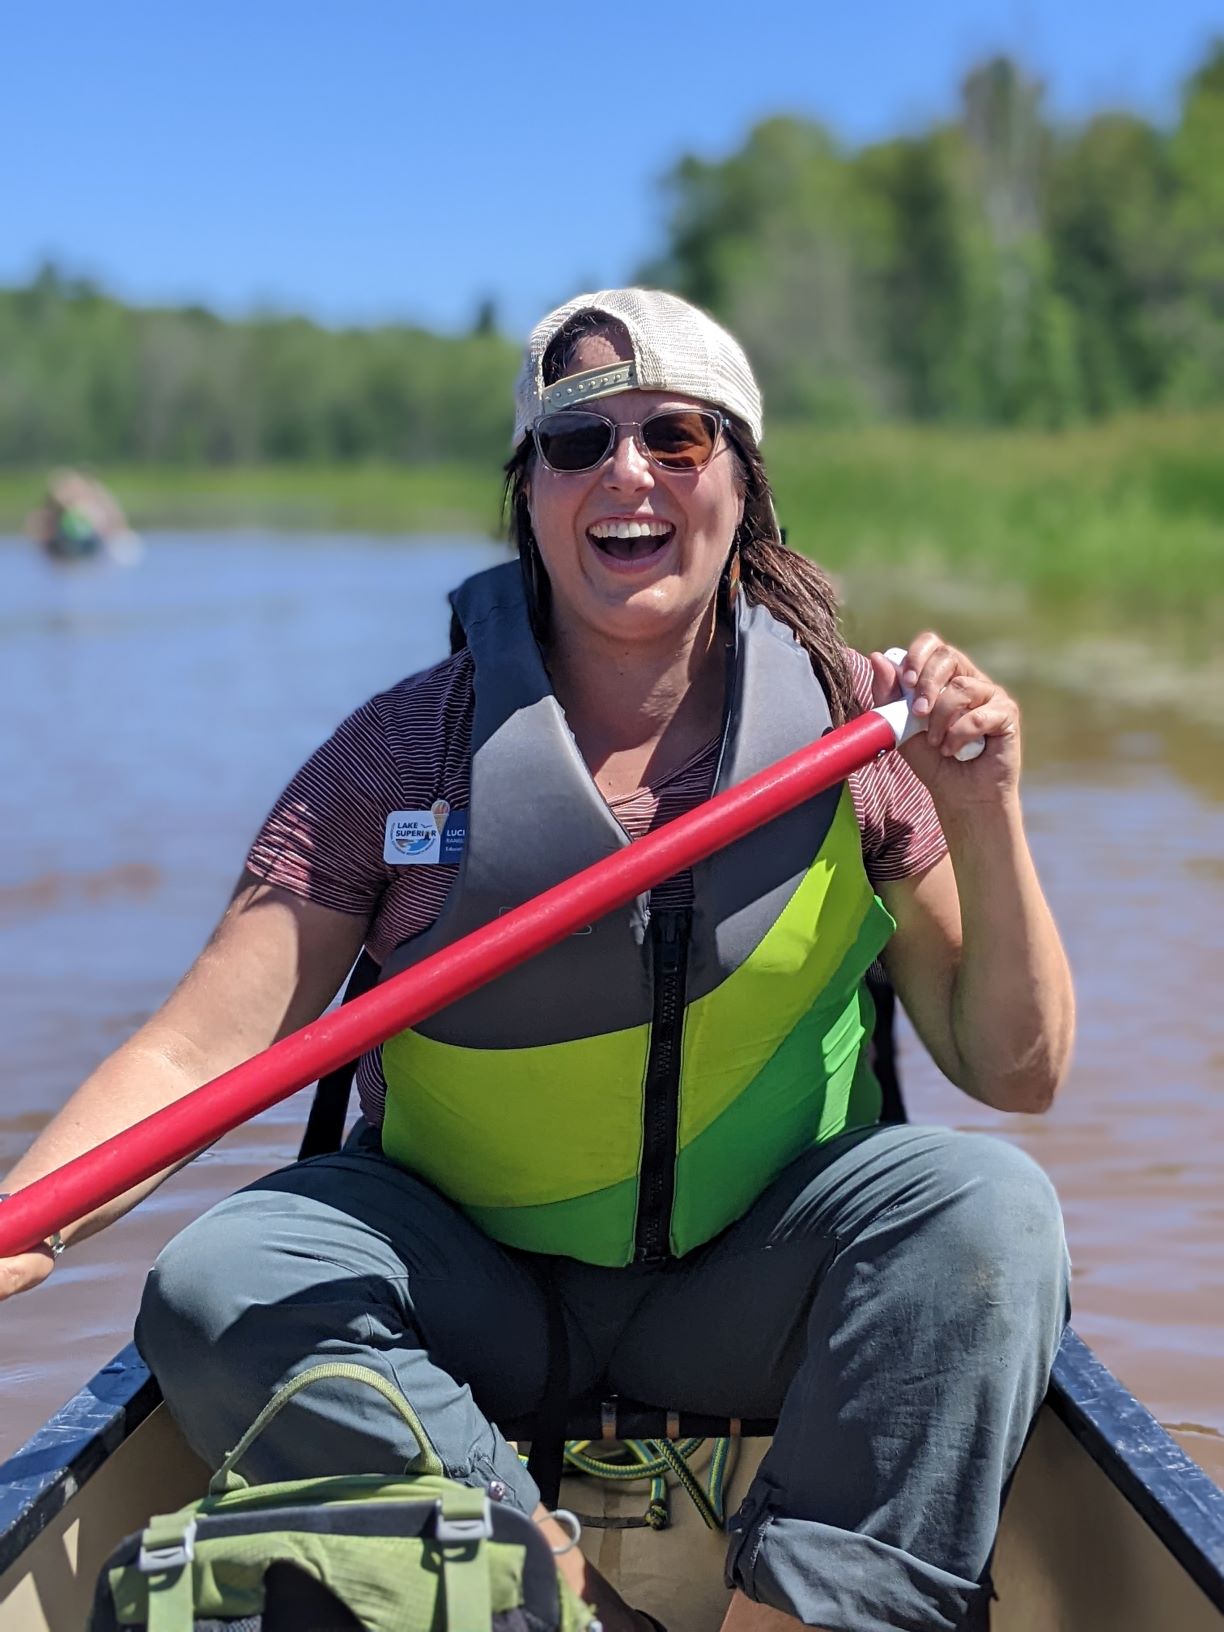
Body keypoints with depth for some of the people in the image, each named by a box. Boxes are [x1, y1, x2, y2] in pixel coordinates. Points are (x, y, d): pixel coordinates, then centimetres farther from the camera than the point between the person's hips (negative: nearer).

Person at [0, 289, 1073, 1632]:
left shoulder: (848, 723, -5)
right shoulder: (407, 751, -8)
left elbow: (1017, 1072, -2)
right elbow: (199, 1054, -15)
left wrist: (981, 824, -18)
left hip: (743, 1295, 0)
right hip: (472, 1289, 0)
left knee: (983, 1208, -26)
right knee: (215, 1289, -25)